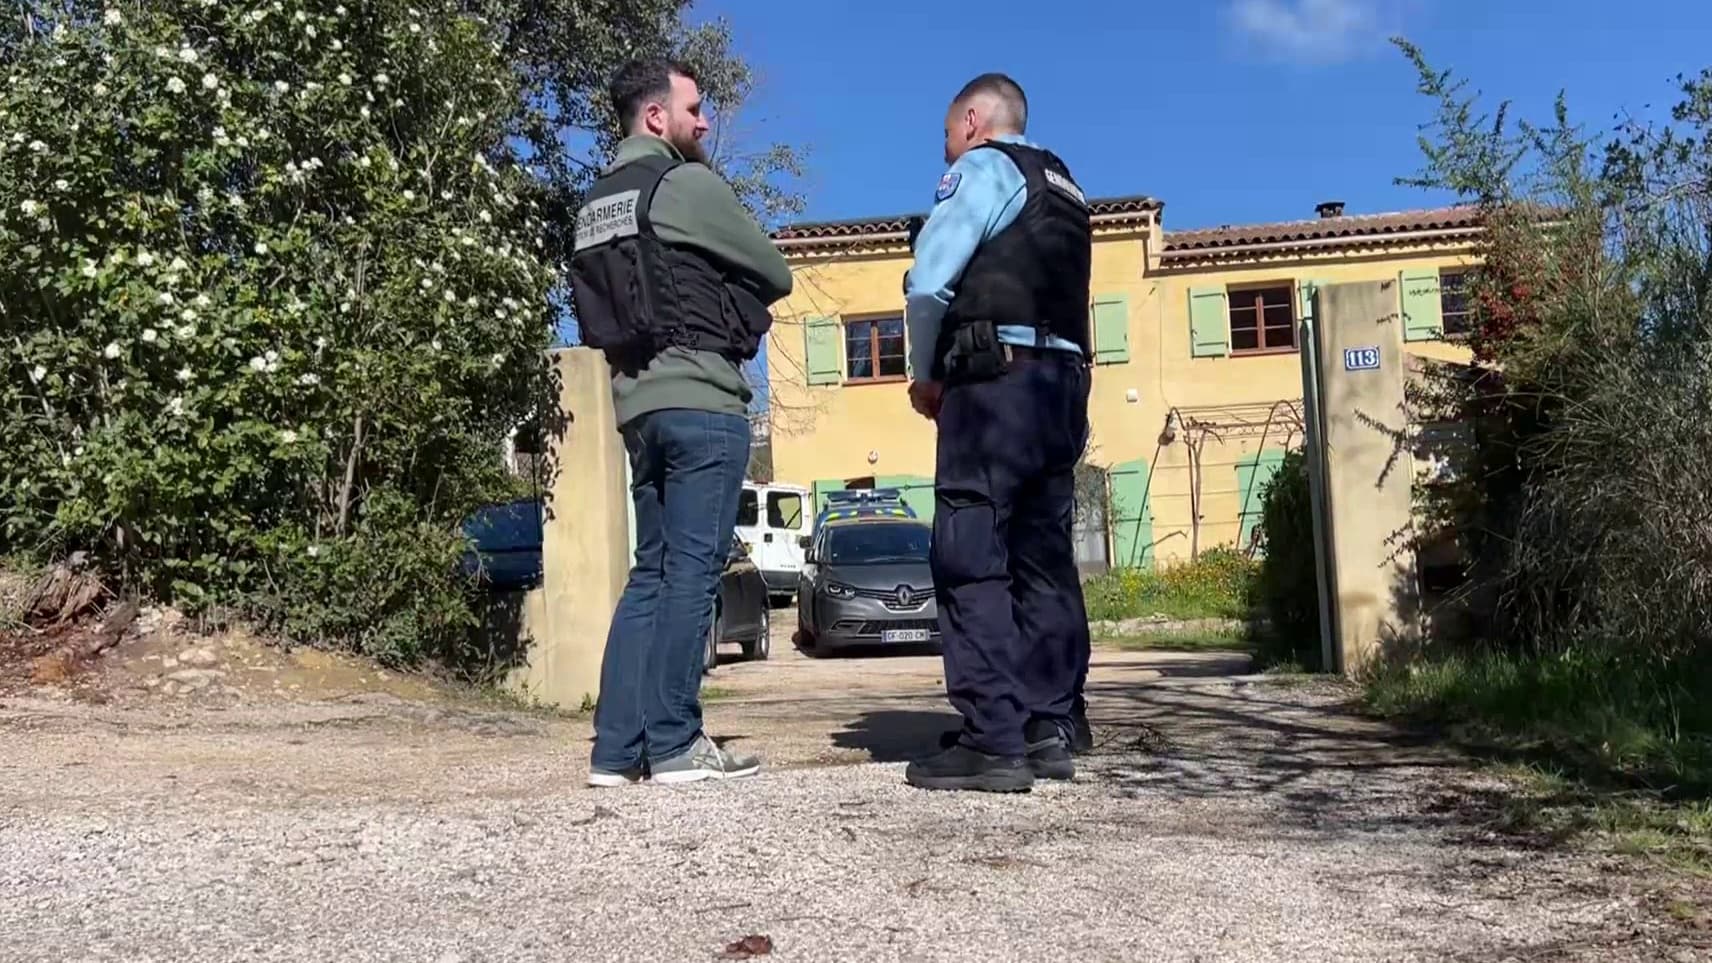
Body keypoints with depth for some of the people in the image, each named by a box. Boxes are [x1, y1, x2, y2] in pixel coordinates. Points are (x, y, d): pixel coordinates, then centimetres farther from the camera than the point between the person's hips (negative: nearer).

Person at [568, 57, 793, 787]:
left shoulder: (594, 205, 19)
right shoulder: (689, 184, -5)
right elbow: (775, 275, 0)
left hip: (637, 401, 8)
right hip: (701, 398, -8)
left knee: (651, 571, 9)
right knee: (691, 570, -6)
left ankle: (618, 747, 7)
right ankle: (674, 744, -4)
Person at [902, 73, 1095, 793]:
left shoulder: (983, 168, 2)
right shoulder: (1065, 190, 27)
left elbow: (927, 283, -9)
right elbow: (1051, 297, 19)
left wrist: (924, 376, 4)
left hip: (996, 382, -8)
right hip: (1065, 384, 9)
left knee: (971, 563, -9)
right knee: (1044, 562, 7)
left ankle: (992, 742, -12)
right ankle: (1049, 732, 8)